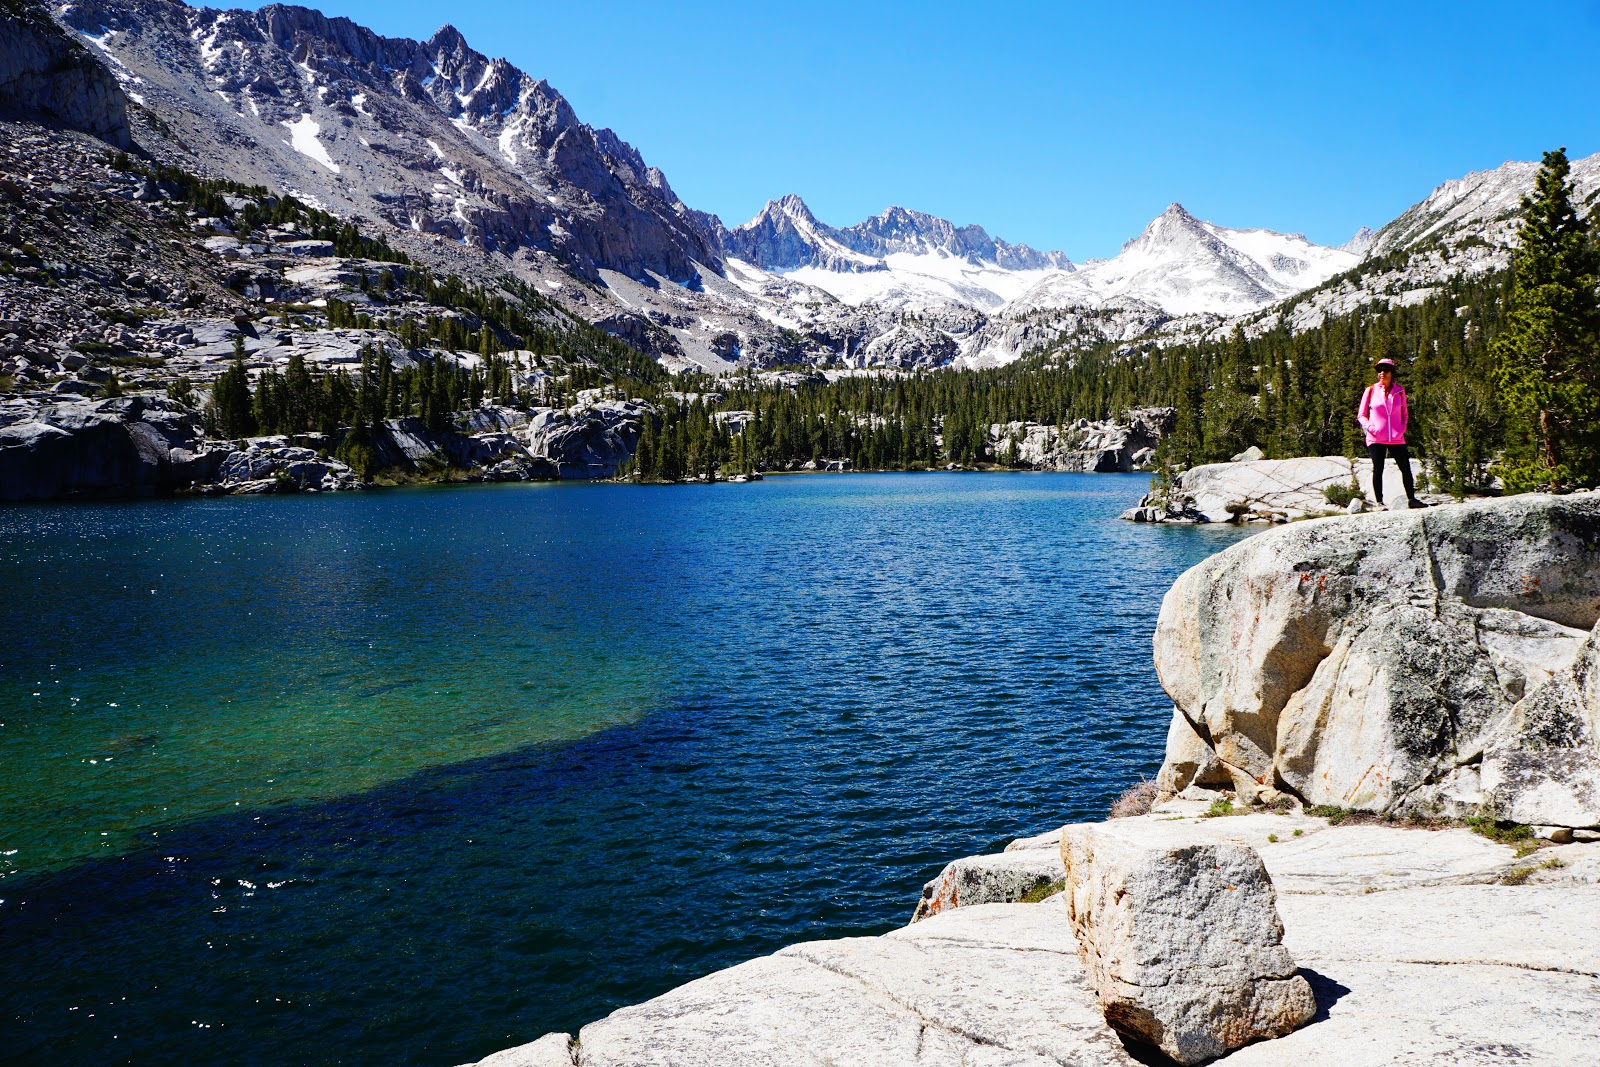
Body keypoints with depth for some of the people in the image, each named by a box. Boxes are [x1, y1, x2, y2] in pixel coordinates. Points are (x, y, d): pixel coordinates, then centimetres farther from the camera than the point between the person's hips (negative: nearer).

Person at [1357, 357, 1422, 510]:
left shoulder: (1399, 390, 7)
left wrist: (1402, 429, 0)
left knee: (1406, 468, 2)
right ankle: (1378, 502, 6)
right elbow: (1361, 415, 6)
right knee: (1378, 470, 1)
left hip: (1396, 438, 2)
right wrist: (1371, 428, -10)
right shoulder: (1371, 391, 2)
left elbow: (1405, 414, 16)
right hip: (1376, 439, -2)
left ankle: (1411, 499, 11)